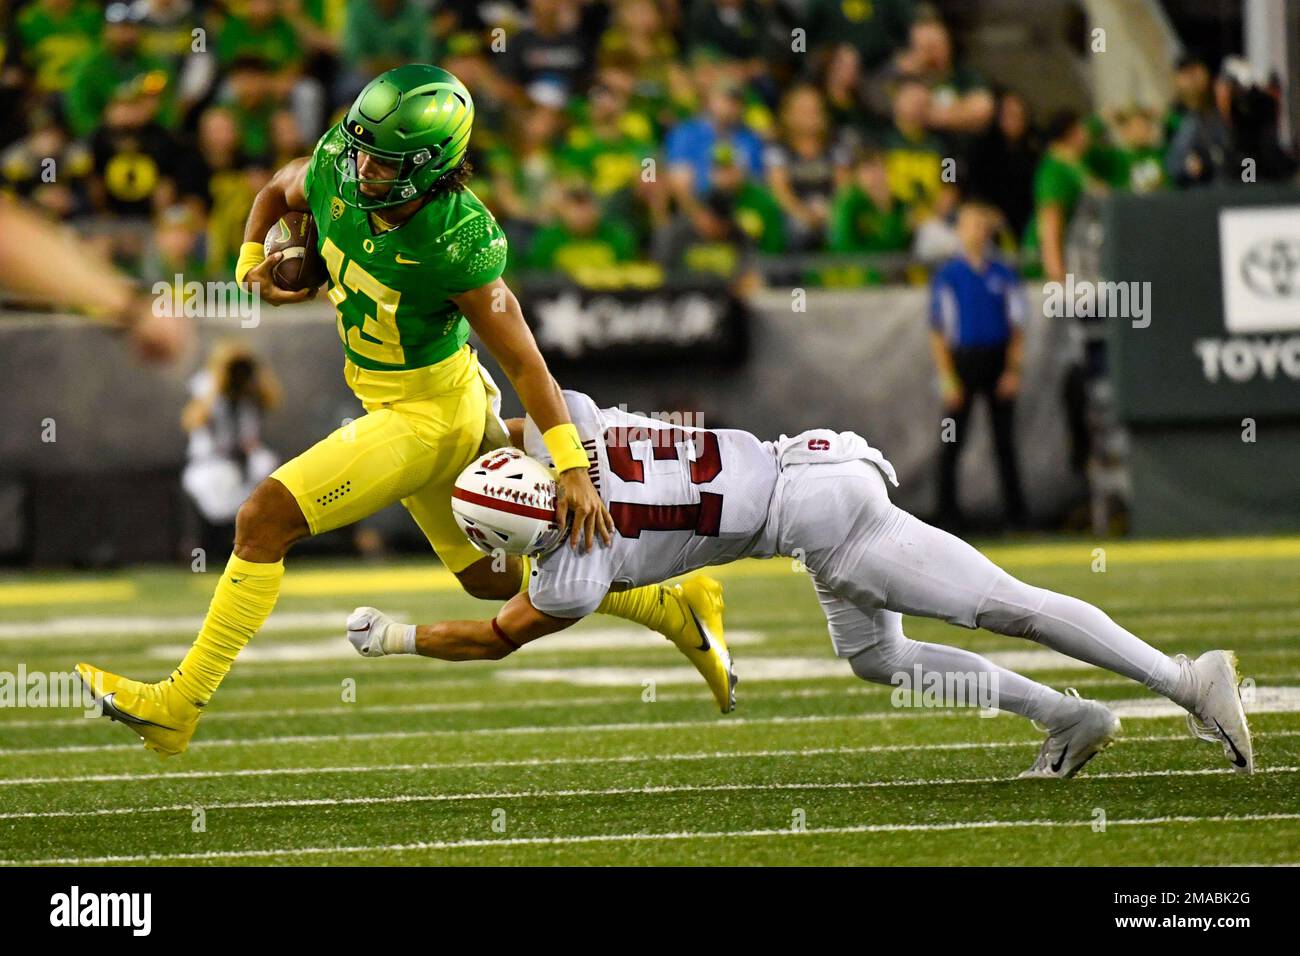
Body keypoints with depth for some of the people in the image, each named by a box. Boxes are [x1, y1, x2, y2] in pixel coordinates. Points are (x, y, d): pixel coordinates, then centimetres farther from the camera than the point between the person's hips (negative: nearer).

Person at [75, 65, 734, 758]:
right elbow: (276, 191, 12)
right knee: (490, 576, 22)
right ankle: (677, 612, 35)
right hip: (388, 398, 8)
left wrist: (573, 469, -19)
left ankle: (177, 708, -6)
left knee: (265, 519, -14)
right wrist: (250, 265, -6)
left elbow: (524, 362, -21)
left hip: (428, 415, -8)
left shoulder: (459, 246, -29)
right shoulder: (336, 170, -13)